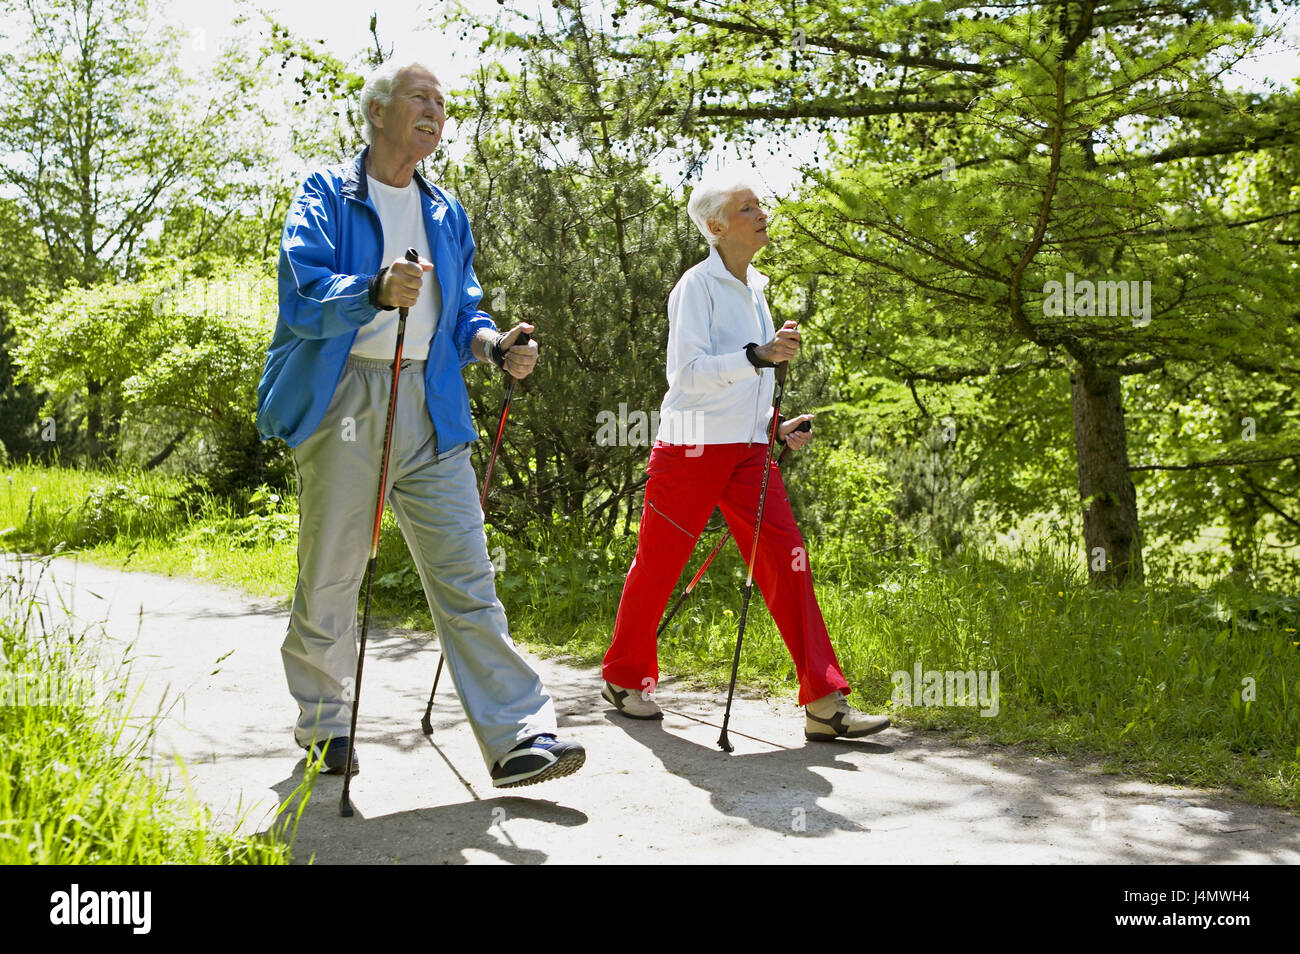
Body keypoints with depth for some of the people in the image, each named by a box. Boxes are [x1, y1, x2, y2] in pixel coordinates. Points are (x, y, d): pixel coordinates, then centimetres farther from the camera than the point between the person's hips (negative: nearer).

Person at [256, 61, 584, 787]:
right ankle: (324, 725, 26)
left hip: (430, 409, 4)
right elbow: (303, 294, -13)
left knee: (467, 575, -3)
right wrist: (375, 291, -33)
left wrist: (494, 344, 0)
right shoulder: (325, 196, 3)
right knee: (330, 577, 6)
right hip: (345, 402, -3)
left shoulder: (448, 216, 20)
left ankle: (520, 736, -6)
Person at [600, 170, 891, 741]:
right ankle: (624, 677, 25)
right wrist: (759, 356, -31)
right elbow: (688, 371, -19)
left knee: (787, 562, -5)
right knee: (657, 565, 4)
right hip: (692, 448, -6)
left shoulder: (754, 286, 16)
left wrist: (775, 425, 13)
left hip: (748, 452, 7)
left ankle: (825, 704, -7)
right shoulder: (697, 285, -7)